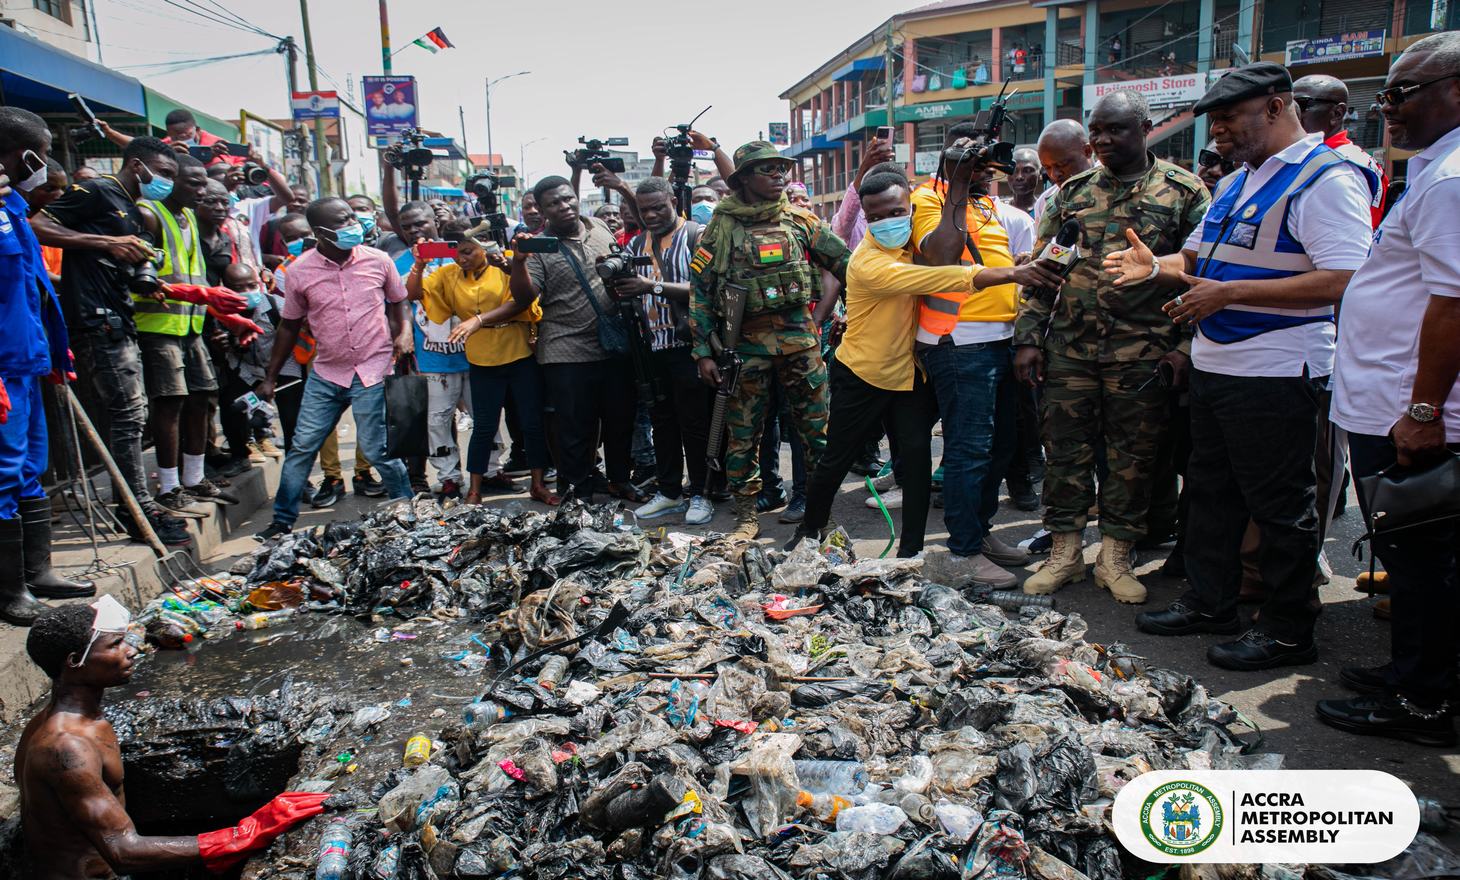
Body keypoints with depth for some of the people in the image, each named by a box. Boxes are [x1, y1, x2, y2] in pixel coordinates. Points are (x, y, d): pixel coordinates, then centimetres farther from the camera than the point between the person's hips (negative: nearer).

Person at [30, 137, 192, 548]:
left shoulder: (133, 214, 22)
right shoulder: (96, 193, -5)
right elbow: (36, 226, -16)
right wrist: (106, 242, -20)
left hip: (118, 321, 10)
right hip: (95, 318, -10)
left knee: (132, 414, 12)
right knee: (127, 414, -10)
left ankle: (130, 505, 21)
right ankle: (140, 510, -5)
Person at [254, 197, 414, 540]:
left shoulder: (378, 260, -3)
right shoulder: (300, 271, -3)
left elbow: (398, 303, 13)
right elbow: (290, 326, 8)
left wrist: (405, 332, -8)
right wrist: (271, 377, 10)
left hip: (373, 370, -2)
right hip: (325, 373, 2)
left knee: (377, 449, -1)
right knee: (301, 448, 5)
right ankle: (282, 521, 20)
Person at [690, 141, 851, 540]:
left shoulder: (801, 220, 6)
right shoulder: (722, 226, 2)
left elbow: (847, 265, 9)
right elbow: (700, 290, 2)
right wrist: (703, 351, -2)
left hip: (799, 336, 1)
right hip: (746, 341, -1)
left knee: (816, 424, 4)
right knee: (743, 430, 5)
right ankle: (746, 515, 17)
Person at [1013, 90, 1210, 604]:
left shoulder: (1184, 191, 3)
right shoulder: (1073, 192, 12)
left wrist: (1186, 344, -7)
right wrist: (1028, 337, 4)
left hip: (1143, 352, -2)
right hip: (1070, 347, 3)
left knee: (1133, 455, 5)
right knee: (1065, 448, 5)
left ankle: (1115, 556, 19)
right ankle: (1065, 552, 18)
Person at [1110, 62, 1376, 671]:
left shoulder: (1326, 178, -12)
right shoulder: (1236, 182, 16)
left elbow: (1343, 280, -23)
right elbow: (1199, 259, 24)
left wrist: (1230, 292, -25)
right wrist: (1158, 268, 2)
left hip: (1275, 372, -9)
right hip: (1212, 364, 9)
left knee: (1279, 505, 2)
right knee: (1210, 489, 16)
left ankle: (1288, 631, 16)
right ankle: (1210, 603, 31)